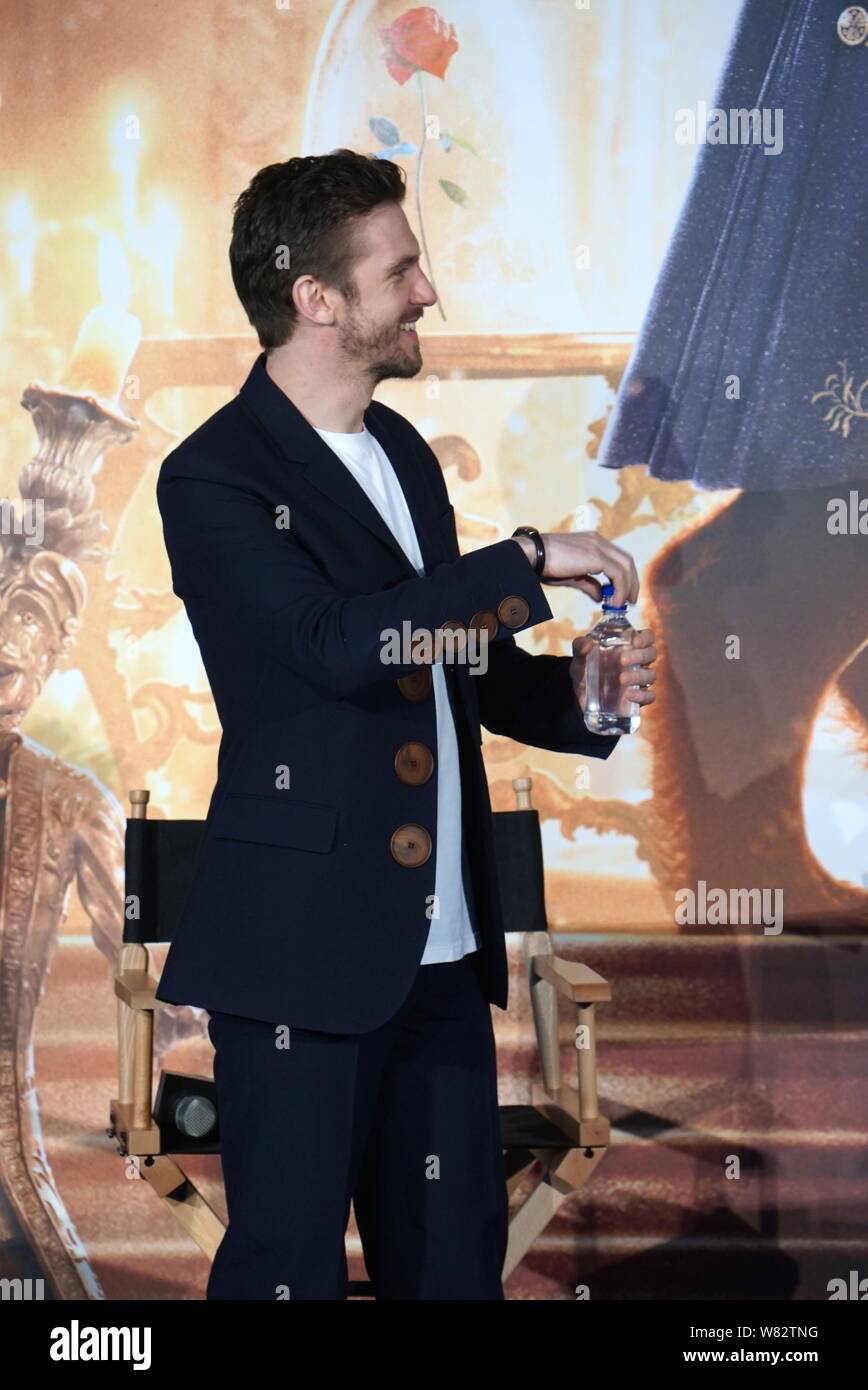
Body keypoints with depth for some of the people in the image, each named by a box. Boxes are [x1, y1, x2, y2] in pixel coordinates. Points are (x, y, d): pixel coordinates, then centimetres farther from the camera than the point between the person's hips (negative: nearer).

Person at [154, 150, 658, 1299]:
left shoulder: (403, 452, 16)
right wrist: (526, 563, -18)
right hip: (305, 948, -7)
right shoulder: (215, 479, -10)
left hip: (443, 944, 7)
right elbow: (337, 645, -24)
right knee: (290, 1262, -1)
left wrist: (572, 690, 5)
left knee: (453, 1257, 10)